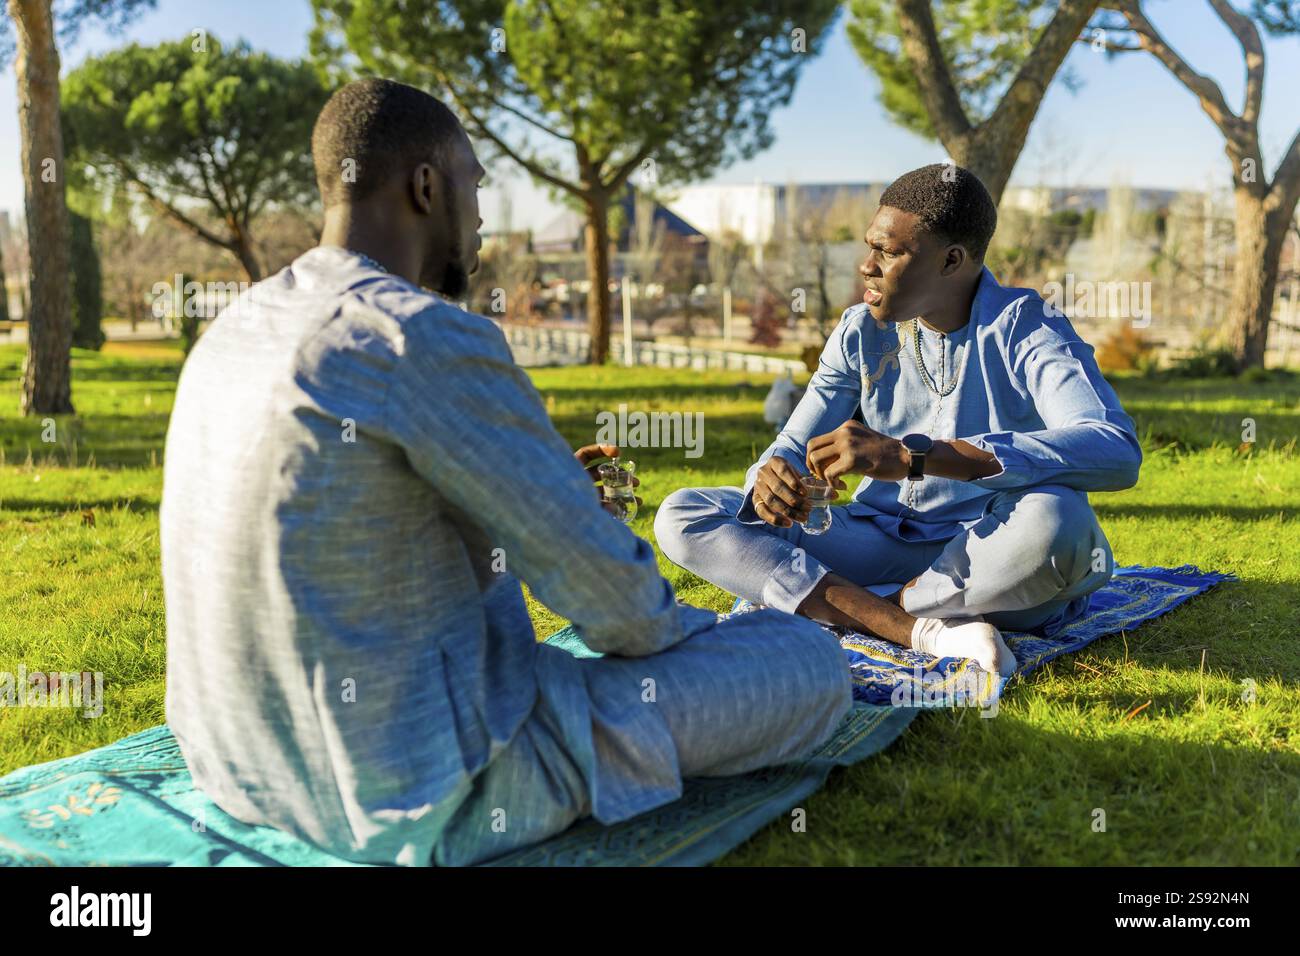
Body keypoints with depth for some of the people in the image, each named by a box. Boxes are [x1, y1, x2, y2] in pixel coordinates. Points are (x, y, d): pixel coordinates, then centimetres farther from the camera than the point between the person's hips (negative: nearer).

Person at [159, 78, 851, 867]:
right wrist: (683, 629, 7)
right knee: (813, 662, 0)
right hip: (424, 801, -9)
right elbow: (599, 578, -16)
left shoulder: (232, 332, 5)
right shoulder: (432, 340, -23)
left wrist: (536, 491, 17)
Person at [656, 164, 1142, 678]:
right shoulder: (862, 332, 4)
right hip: (882, 547, 5)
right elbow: (794, 445, 6)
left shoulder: (1026, 332, -13)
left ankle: (836, 608, -17)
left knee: (1056, 519, -40)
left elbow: (1118, 452, -31)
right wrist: (772, 475, -23)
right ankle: (921, 629, -25)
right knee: (680, 514, -11)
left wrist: (911, 456, -40)